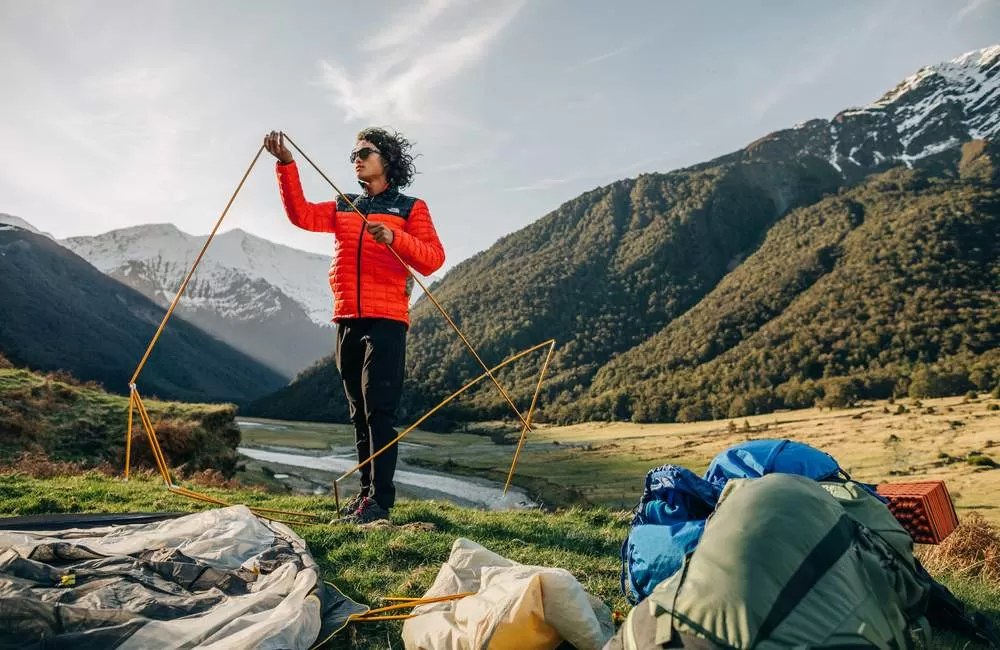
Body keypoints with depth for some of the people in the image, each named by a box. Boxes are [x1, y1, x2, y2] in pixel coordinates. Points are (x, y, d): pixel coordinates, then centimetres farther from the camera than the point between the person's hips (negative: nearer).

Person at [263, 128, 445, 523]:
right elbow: (301, 214, 2)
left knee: (379, 410, -11)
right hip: (346, 321, 6)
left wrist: (395, 238, -23)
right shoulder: (342, 209, 20)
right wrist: (286, 164, -9)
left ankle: (380, 500, -9)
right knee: (359, 412, 9)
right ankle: (366, 492, 17)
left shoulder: (411, 208, 5)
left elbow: (432, 259, -7)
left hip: (386, 321, -6)